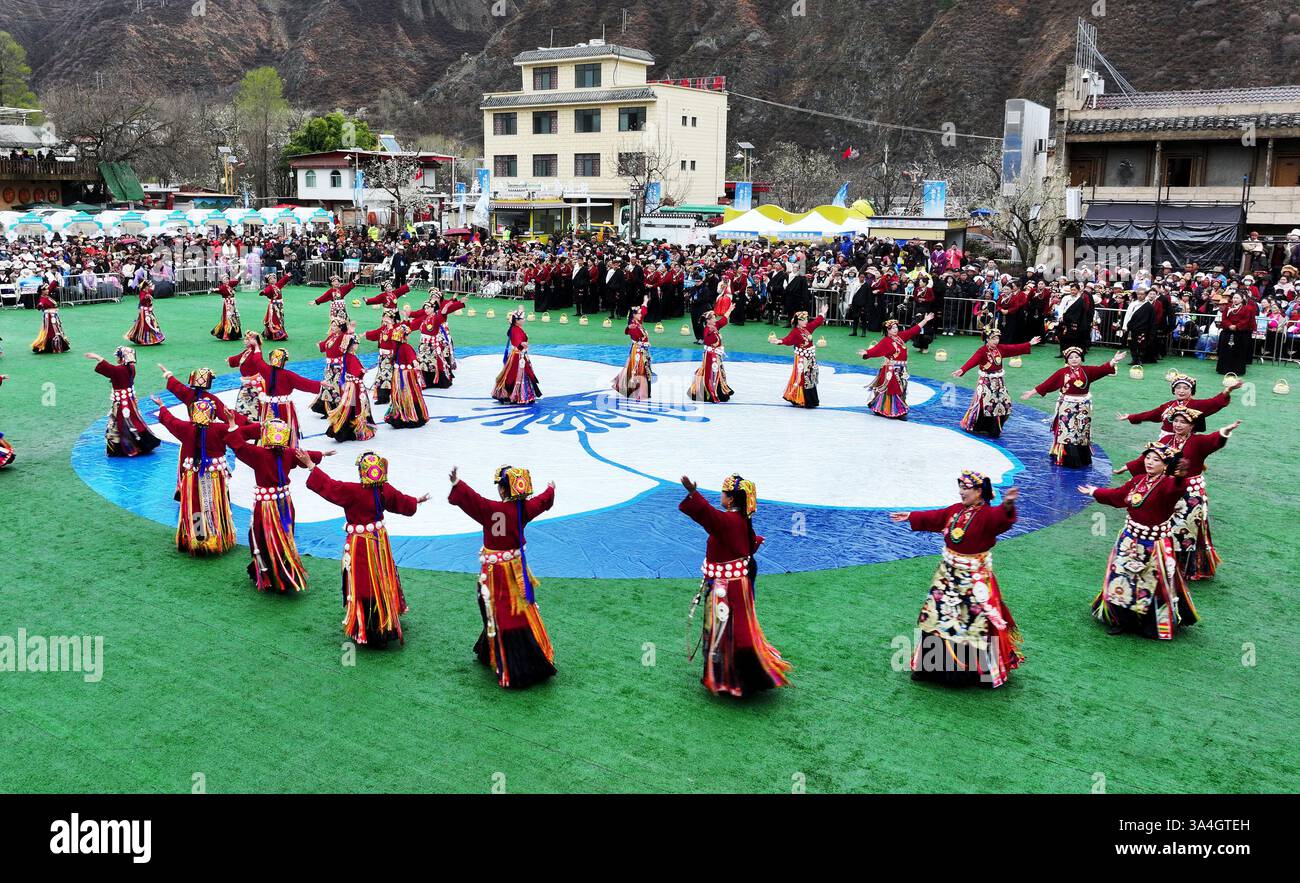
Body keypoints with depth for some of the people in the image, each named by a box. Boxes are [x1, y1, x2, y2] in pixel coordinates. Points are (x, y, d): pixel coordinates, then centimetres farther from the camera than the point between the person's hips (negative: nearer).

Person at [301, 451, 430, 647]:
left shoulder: (352, 491, -23)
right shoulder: (386, 490, -5)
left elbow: (328, 485, -19)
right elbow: (403, 502, 12)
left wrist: (310, 465, -11)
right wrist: (417, 501, 34)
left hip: (360, 546, -6)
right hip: (380, 542, 6)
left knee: (363, 586, 3)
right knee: (382, 582, 20)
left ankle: (363, 632, 11)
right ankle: (385, 627, 37)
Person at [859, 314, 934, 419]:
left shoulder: (901, 336, 8)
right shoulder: (885, 341, -12)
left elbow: (914, 330, 14)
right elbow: (876, 349, -24)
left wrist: (925, 320, 15)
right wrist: (866, 353, -41)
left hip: (902, 369, 7)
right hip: (891, 369, -7)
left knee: (900, 390, 11)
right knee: (891, 389, -3)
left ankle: (899, 412, 19)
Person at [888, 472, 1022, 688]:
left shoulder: (988, 514, -19)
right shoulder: (955, 510, 4)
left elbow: (1001, 519, -41)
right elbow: (933, 517, 21)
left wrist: (1007, 506, -63)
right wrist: (910, 517, 30)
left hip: (975, 580, -7)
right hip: (948, 575, 8)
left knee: (976, 624, 0)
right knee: (937, 617, 16)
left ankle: (985, 670, 17)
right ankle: (932, 666, 32)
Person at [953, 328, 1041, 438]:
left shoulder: (1000, 348, 3)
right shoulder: (982, 351, -18)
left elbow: (1015, 348, 11)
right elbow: (973, 360, -33)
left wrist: (1030, 344, 14)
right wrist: (962, 370, -49)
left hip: (999, 381, 7)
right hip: (986, 381, -7)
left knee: (1004, 403, 9)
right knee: (985, 404, -10)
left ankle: (995, 429, 23)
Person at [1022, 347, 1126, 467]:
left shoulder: (1087, 370, -1)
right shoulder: (1062, 372, -5)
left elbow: (1101, 369, -13)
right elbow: (1047, 383, -6)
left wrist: (1113, 361, -29)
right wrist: (1032, 392, -10)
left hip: (1083, 407, 2)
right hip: (1067, 407, -2)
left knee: (1082, 434, 12)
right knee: (1066, 433, 2)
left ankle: (1082, 460, 22)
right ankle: (1065, 459, 10)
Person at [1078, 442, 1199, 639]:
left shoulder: (1168, 484, -18)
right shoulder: (1138, 480, 3)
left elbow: (1176, 489, -43)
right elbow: (1117, 495, 20)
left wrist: (1179, 478, -65)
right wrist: (1095, 492, 32)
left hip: (1154, 542, -7)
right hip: (1130, 538, 7)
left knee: (1152, 584, 4)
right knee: (1122, 578, 16)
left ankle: (1155, 623, 22)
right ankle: (1123, 619, 33)